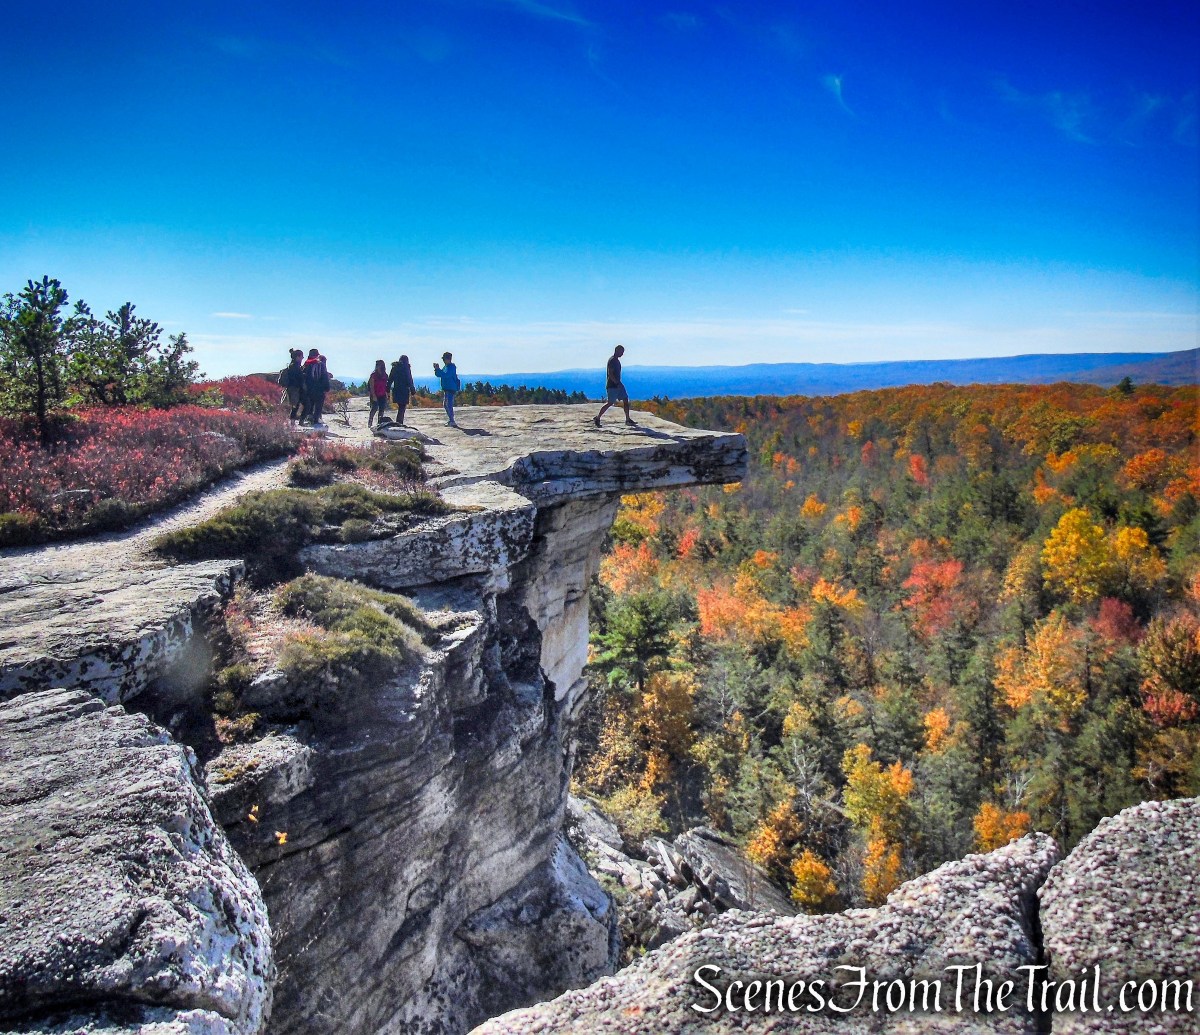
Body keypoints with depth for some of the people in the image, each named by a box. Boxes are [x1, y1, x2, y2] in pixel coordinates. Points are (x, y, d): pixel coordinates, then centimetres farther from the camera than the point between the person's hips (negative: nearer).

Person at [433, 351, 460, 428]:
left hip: (451, 389, -10)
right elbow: (439, 375, 17)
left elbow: (446, 375, -25)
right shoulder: (445, 367, 16)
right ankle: (450, 420, 23)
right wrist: (437, 369, -3)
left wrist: (438, 369, -25)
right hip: (445, 388, 10)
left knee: (449, 404, -13)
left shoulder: (452, 367, -12)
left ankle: (452, 421, -13)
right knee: (445, 404, 15)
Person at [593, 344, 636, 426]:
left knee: (626, 400, 6)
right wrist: (617, 383, -23)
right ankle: (597, 418, 1)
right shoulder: (612, 360, -15)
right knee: (610, 403, -7)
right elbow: (610, 374, -22)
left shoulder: (616, 360, 15)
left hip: (617, 384, 10)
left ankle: (628, 419, 8)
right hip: (612, 385, -10)